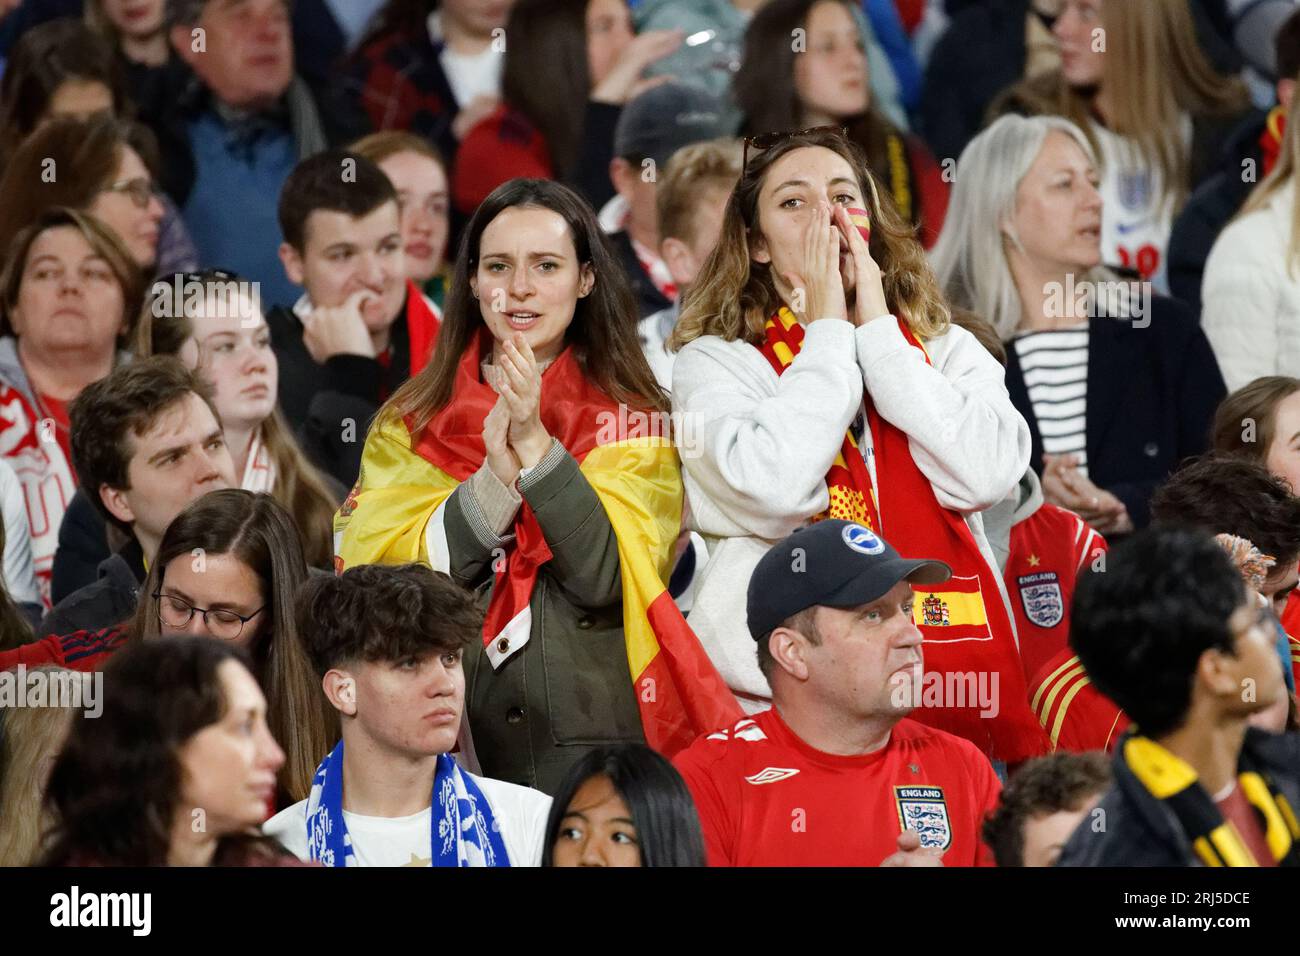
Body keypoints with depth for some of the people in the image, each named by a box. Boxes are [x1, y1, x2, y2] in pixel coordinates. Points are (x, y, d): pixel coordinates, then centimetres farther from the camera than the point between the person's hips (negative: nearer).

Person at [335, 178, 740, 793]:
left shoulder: (635, 420, 6)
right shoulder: (409, 424, 10)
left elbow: (611, 580, -7)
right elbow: (377, 579, -3)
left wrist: (536, 446, -15)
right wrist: (497, 473, -14)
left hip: (593, 736, -1)